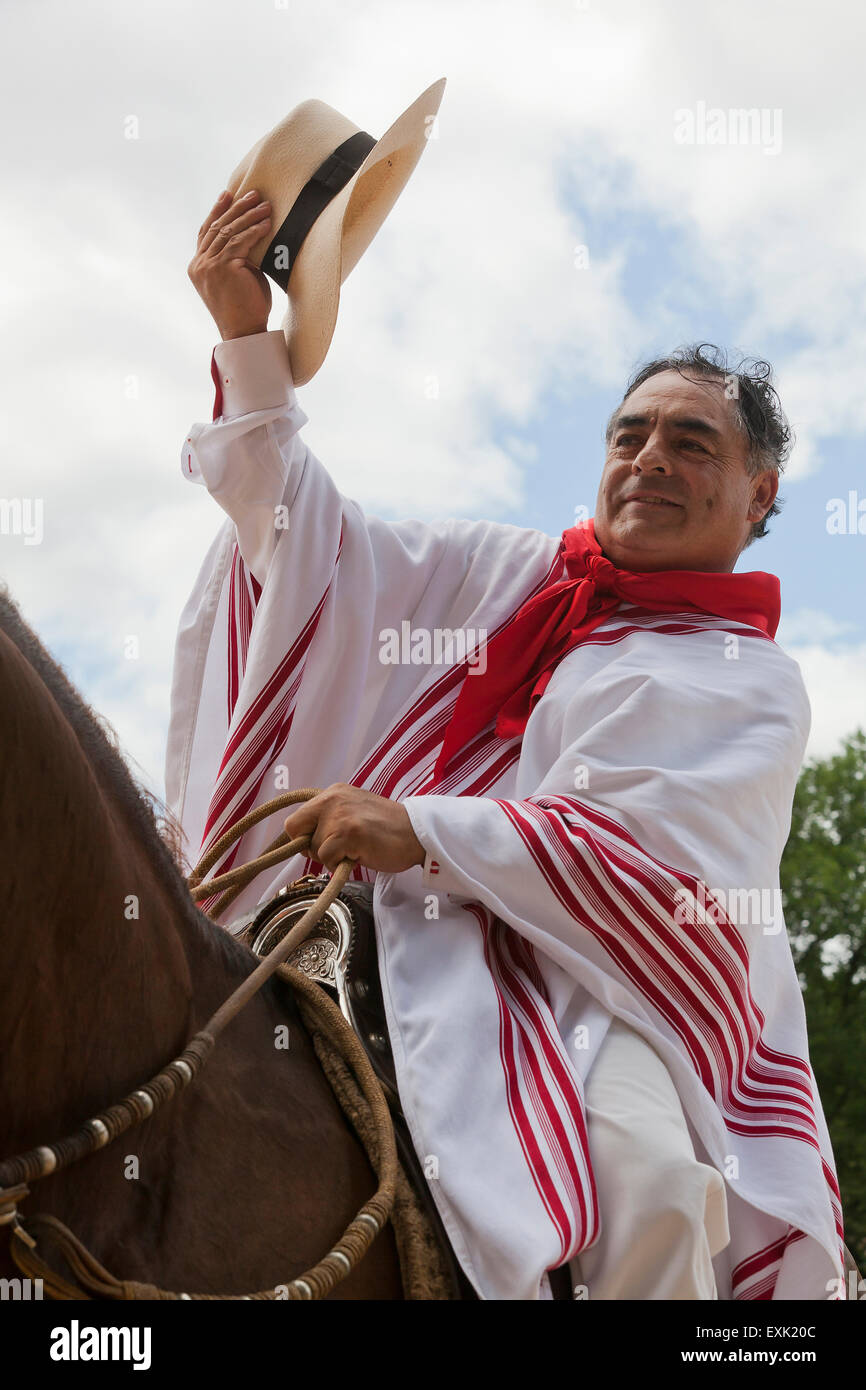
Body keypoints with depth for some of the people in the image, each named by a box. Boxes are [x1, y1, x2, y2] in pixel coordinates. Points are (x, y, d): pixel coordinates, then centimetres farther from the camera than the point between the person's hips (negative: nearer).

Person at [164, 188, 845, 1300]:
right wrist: (248, 342, 2)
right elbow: (312, 543, 15)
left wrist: (421, 830, -21)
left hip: (599, 969, -5)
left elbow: (647, 849, -9)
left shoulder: (755, 684, 7)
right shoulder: (509, 575, 21)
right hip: (416, 922, 5)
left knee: (652, 1174, -33)